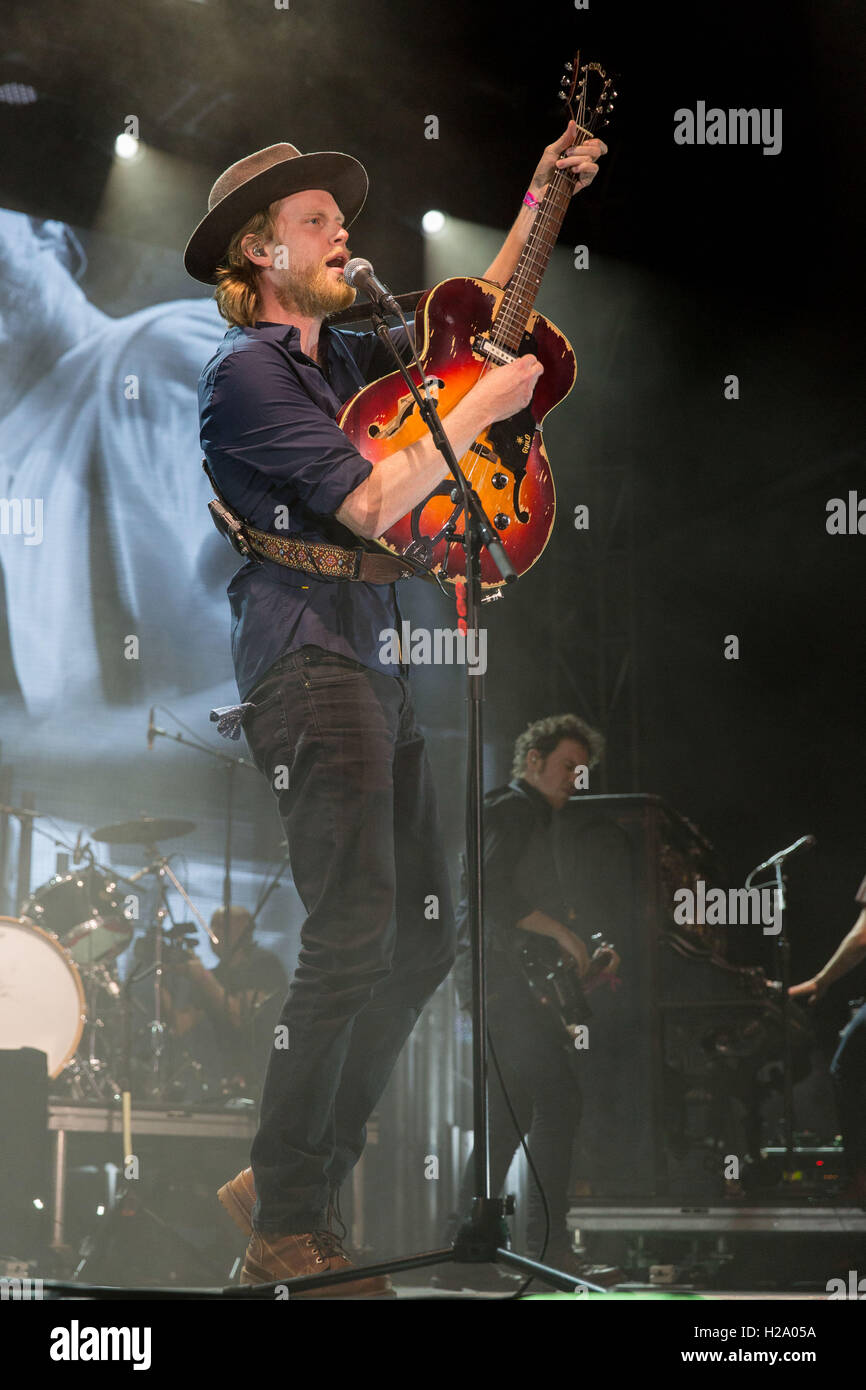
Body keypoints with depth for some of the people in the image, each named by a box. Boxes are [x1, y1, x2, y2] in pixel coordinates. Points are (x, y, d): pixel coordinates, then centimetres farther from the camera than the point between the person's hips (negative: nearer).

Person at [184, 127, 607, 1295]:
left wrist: (541, 198, 28)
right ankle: (285, 1236, -14)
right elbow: (371, 500, -15)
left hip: (376, 662, 10)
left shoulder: (342, 357, 20)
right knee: (355, 935, -19)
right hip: (308, 660, -10)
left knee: (425, 937, 8)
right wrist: (481, 409, -5)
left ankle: (292, 1181, 15)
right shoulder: (245, 372, -6)